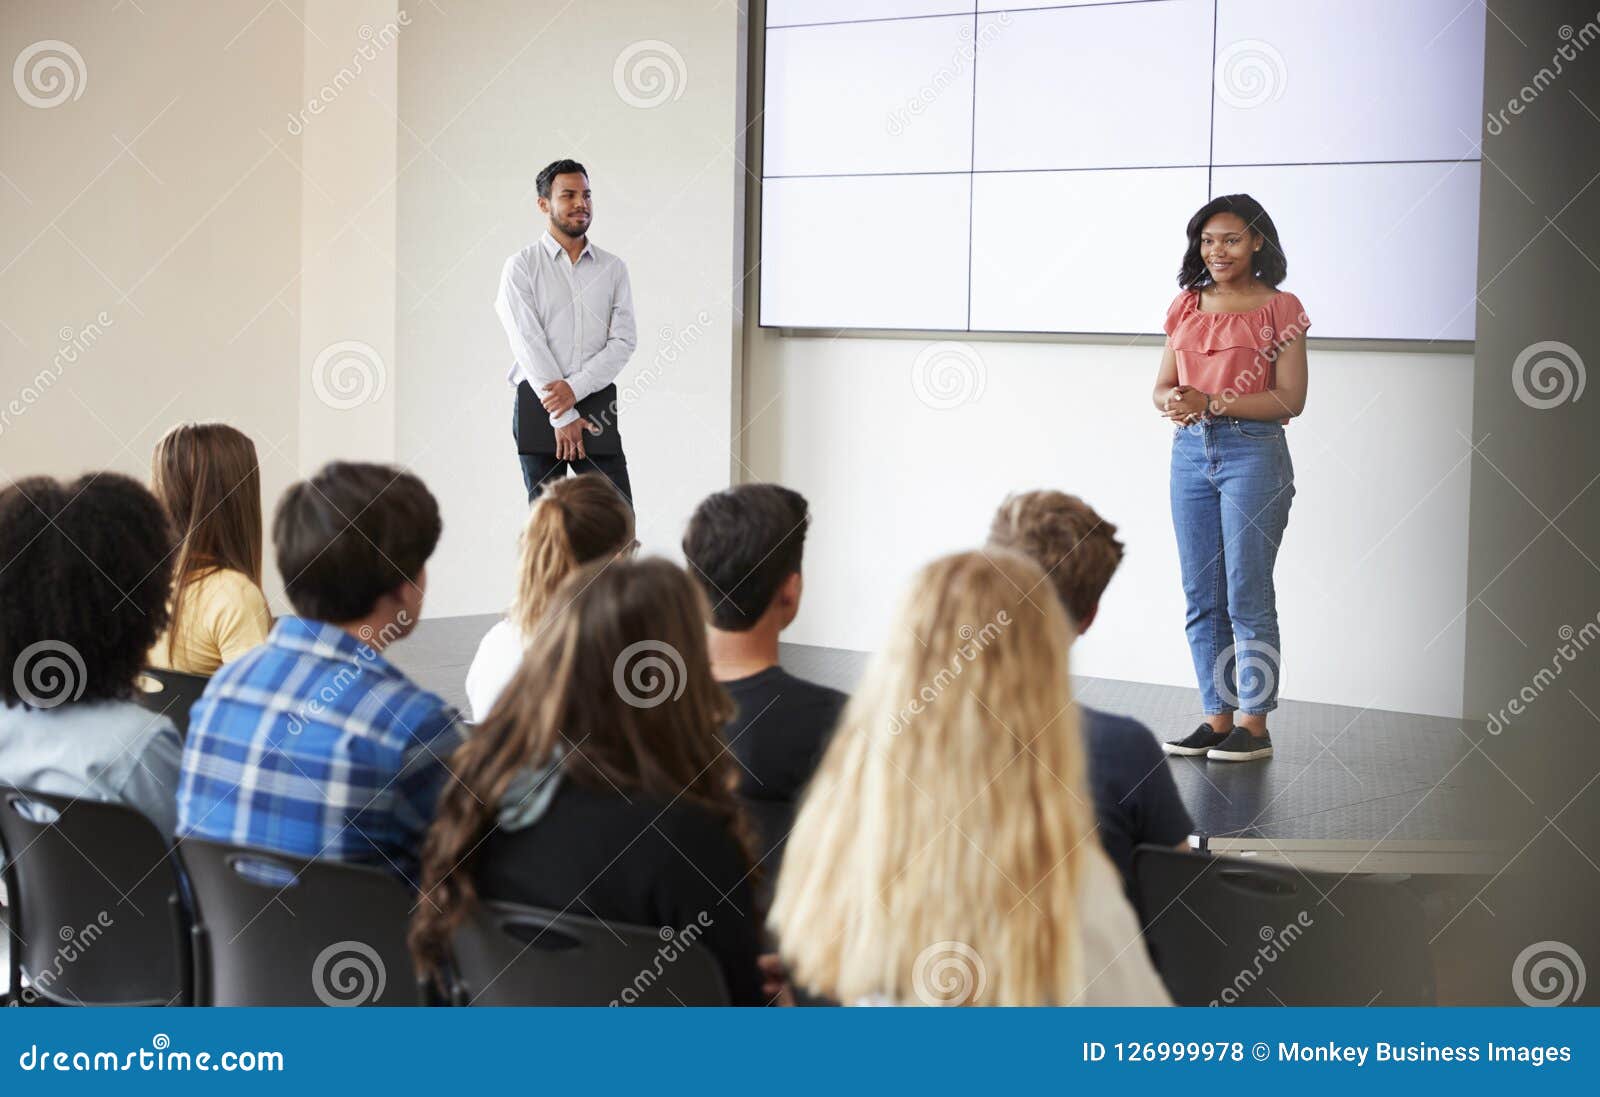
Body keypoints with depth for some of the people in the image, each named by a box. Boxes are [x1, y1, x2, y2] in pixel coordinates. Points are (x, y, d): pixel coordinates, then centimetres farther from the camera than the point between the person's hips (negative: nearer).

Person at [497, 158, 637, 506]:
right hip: (540, 406, -2)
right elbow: (527, 342, -8)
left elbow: (623, 341, 2)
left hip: (595, 404, 2)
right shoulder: (521, 266, 0)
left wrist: (575, 388, -13)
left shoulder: (612, 269, 10)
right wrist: (563, 417, -13)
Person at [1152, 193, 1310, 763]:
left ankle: (1254, 725, 3)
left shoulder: (1279, 308, -2)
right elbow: (1162, 386, 15)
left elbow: (1290, 399, -8)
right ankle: (1217, 718, 14)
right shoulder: (1186, 306, 13)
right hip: (1191, 452, 6)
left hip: (1252, 454, -5)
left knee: (1247, 594, -4)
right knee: (1202, 598, 7)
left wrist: (1211, 402, -15)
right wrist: (1173, 403, -9)